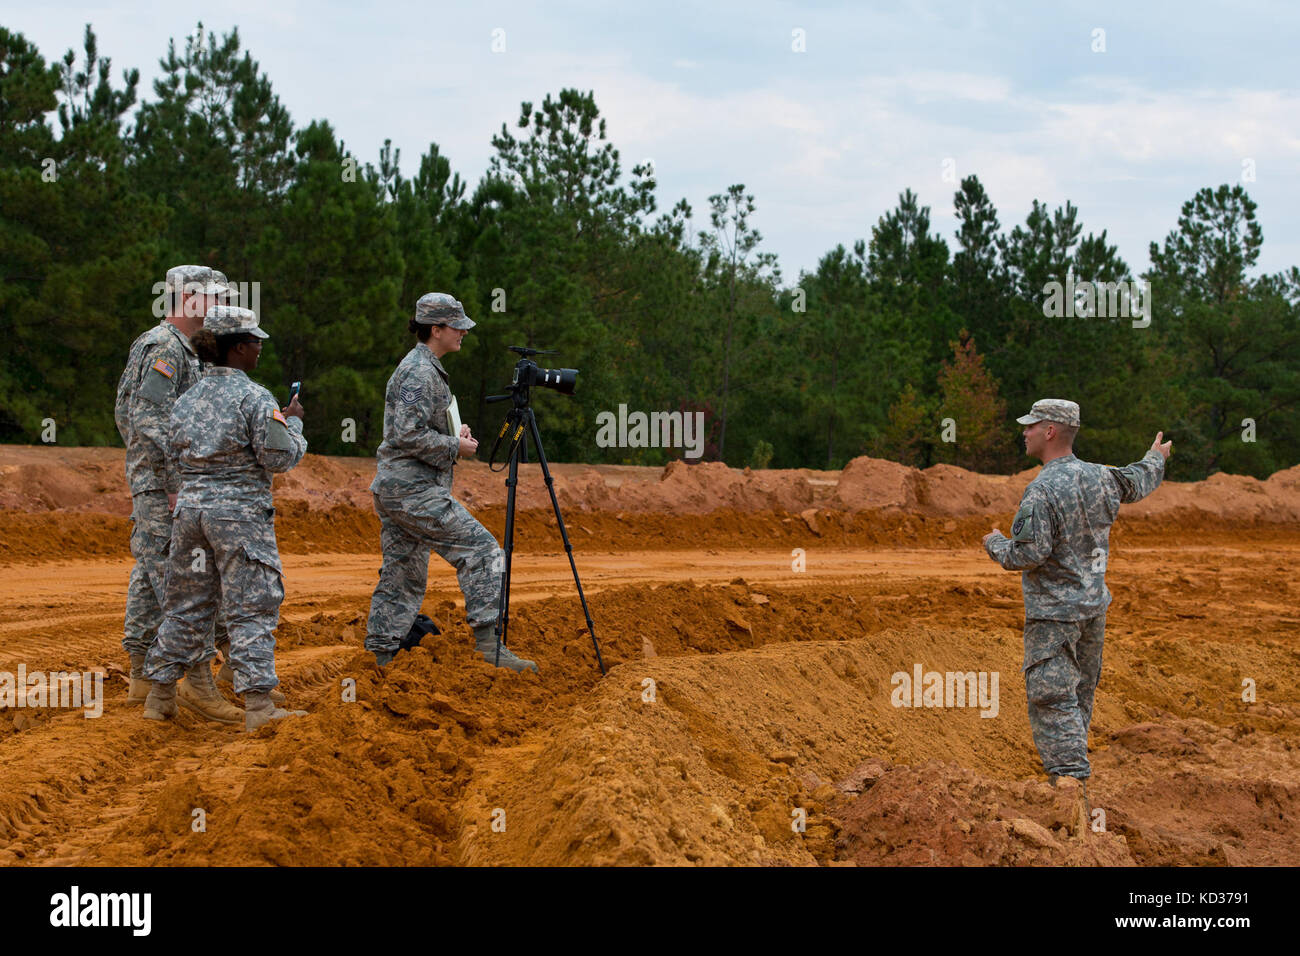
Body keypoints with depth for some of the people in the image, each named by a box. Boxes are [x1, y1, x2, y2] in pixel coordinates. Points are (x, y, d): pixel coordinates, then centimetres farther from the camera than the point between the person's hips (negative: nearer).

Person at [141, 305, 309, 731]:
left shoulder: (187, 399, 10)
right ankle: (257, 704, -8)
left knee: (187, 603, 14)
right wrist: (293, 423, 4)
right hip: (240, 510, -6)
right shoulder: (254, 397, -9)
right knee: (251, 608, -4)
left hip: (190, 505, 6)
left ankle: (160, 695, 19)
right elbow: (279, 457, -11)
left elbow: (178, 458, 13)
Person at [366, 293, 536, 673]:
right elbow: (408, 436, -23)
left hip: (391, 491, 11)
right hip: (413, 491, -11)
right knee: (481, 548, -12)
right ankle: (488, 641, -16)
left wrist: (454, 434, 13)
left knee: (403, 576, 12)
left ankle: (380, 657, 14)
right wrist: (456, 447, -12)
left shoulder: (422, 367, 19)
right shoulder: (420, 372, -14)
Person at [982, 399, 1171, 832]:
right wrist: (1156, 457, 46)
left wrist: (994, 543, -2)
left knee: (1052, 700, -8)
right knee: (1078, 696, 18)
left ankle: (1071, 785, -17)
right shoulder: (1100, 478, 3)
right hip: (1094, 605, 8)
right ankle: (1072, 775, 30)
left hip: (1053, 610, -8)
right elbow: (1138, 483, 24)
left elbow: (1027, 555, -24)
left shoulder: (1042, 491, -21)